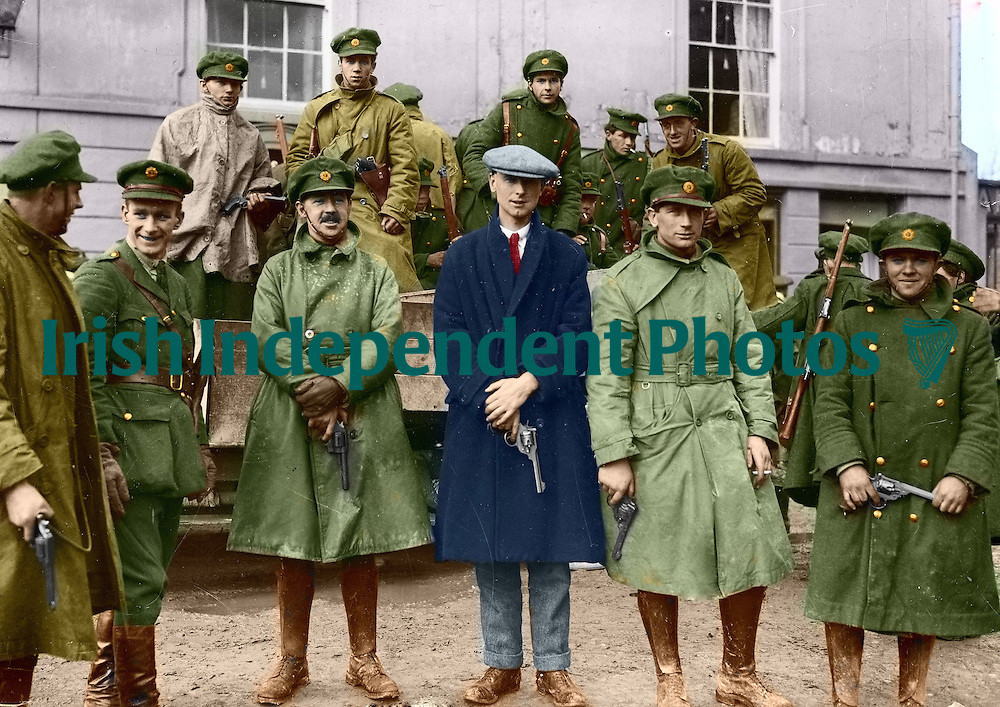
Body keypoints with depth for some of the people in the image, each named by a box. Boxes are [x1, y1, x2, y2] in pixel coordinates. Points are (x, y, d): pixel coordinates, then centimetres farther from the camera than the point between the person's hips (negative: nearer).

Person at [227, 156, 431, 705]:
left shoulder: (376, 270, 11)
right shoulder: (277, 270, 12)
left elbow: (387, 339, -3)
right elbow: (267, 340, -1)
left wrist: (338, 387, -15)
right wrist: (313, 395, -12)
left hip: (362, 419, 0)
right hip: (290, 422, 0)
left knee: (360, 545, 4)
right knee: (292, 545, 5)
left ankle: (364, 660, 15)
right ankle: (292, 662, 16)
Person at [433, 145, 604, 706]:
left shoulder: (567, 255, 8)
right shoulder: (463, 255, 11)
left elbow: (576, 337, -1)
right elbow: (448, 337, 3)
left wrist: (526, 384, -13)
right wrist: (489, 398, -9)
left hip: (552, 418, -1)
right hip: (481, 417, 1)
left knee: (551, 546, 1)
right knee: (489, 547, 4)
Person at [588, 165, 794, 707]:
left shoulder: (724, 277, 13)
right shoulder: (621, 283, -1)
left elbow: (750, 360, 12)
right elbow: (606, 377, -7)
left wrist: (760, 431, 1)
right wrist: (613, 455, -13)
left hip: (723, 428, 4)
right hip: (654, 436, -4)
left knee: (749, 554, 4)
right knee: (657, 562, 5)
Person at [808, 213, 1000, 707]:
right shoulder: (853, 323, 5)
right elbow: (831, 402, 0)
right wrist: (847, 464, -13)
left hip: (936, 491, 1)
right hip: (862, 487, 0)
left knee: (923, 597, 10)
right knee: (846, 595, 2)